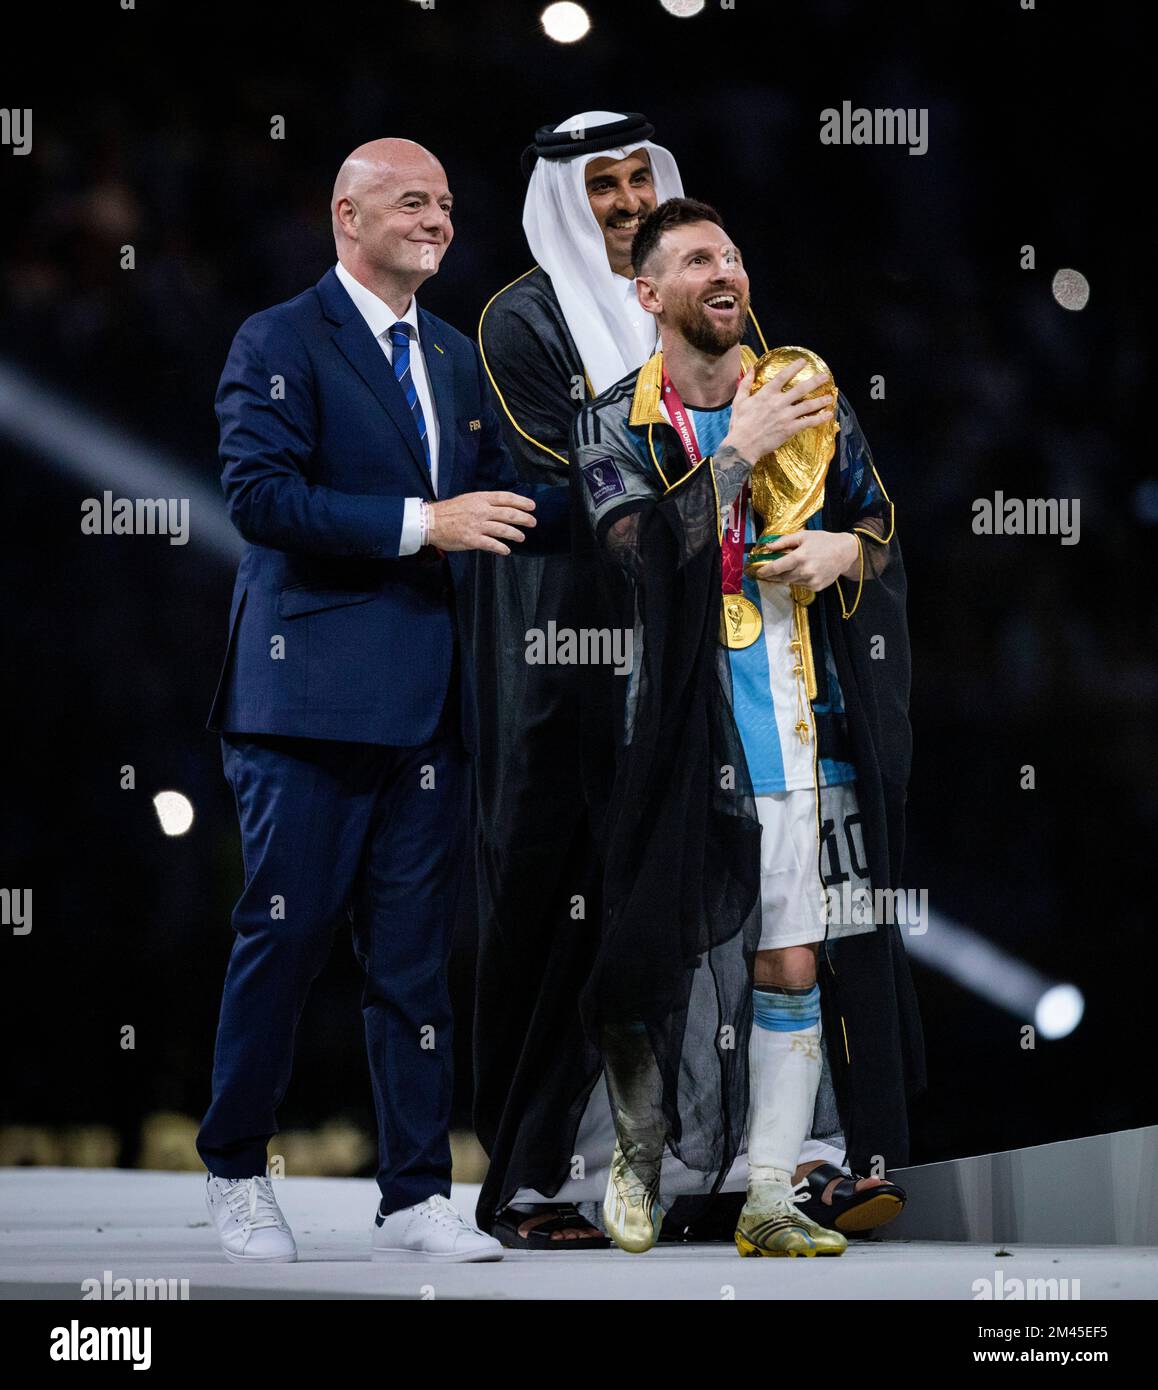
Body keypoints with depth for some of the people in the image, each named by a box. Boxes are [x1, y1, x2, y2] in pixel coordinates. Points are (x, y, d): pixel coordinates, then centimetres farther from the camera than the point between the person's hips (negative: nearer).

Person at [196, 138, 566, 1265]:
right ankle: (235, 1171, 13)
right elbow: (259, 495, -15)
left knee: (415, 949, 5)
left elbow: (497, 507, 19)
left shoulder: (455, 361, 19)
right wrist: (420, 523, -18)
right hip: (310, 695, -6)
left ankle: (415, 1199, 7)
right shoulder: (279, 344, -3)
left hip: (426, 702, 6)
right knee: (284, 935, -2)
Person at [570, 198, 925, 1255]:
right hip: (685, 724, -2)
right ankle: (640, 1152, 25)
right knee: (661, 953, 2)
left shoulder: (807, 397, 10)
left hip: (803, 727, 2)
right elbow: (642, 554, -15)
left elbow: (882, 524, 18)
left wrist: (845, 549, -4)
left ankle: (772, 1195, 5)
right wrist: (739, 455, -15)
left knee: (793, 961, 0)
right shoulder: (616, 426, 1)